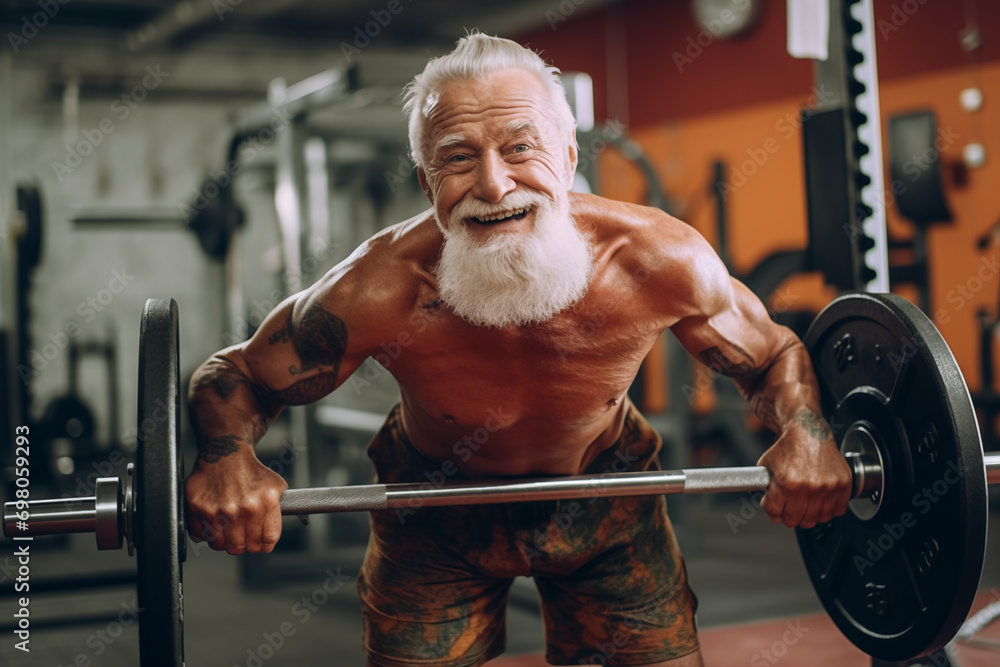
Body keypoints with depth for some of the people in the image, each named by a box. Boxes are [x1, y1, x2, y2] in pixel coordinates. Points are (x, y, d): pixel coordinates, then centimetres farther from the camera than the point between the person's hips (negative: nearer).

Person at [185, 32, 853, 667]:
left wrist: (808, 433, -30)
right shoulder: (378, 292, -33)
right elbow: (236, 378, -16)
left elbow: (772, 356, -8)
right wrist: (226, 459, -39)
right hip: (436, 514, -1)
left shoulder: (661, 260, -29)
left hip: (606, 501, 2)